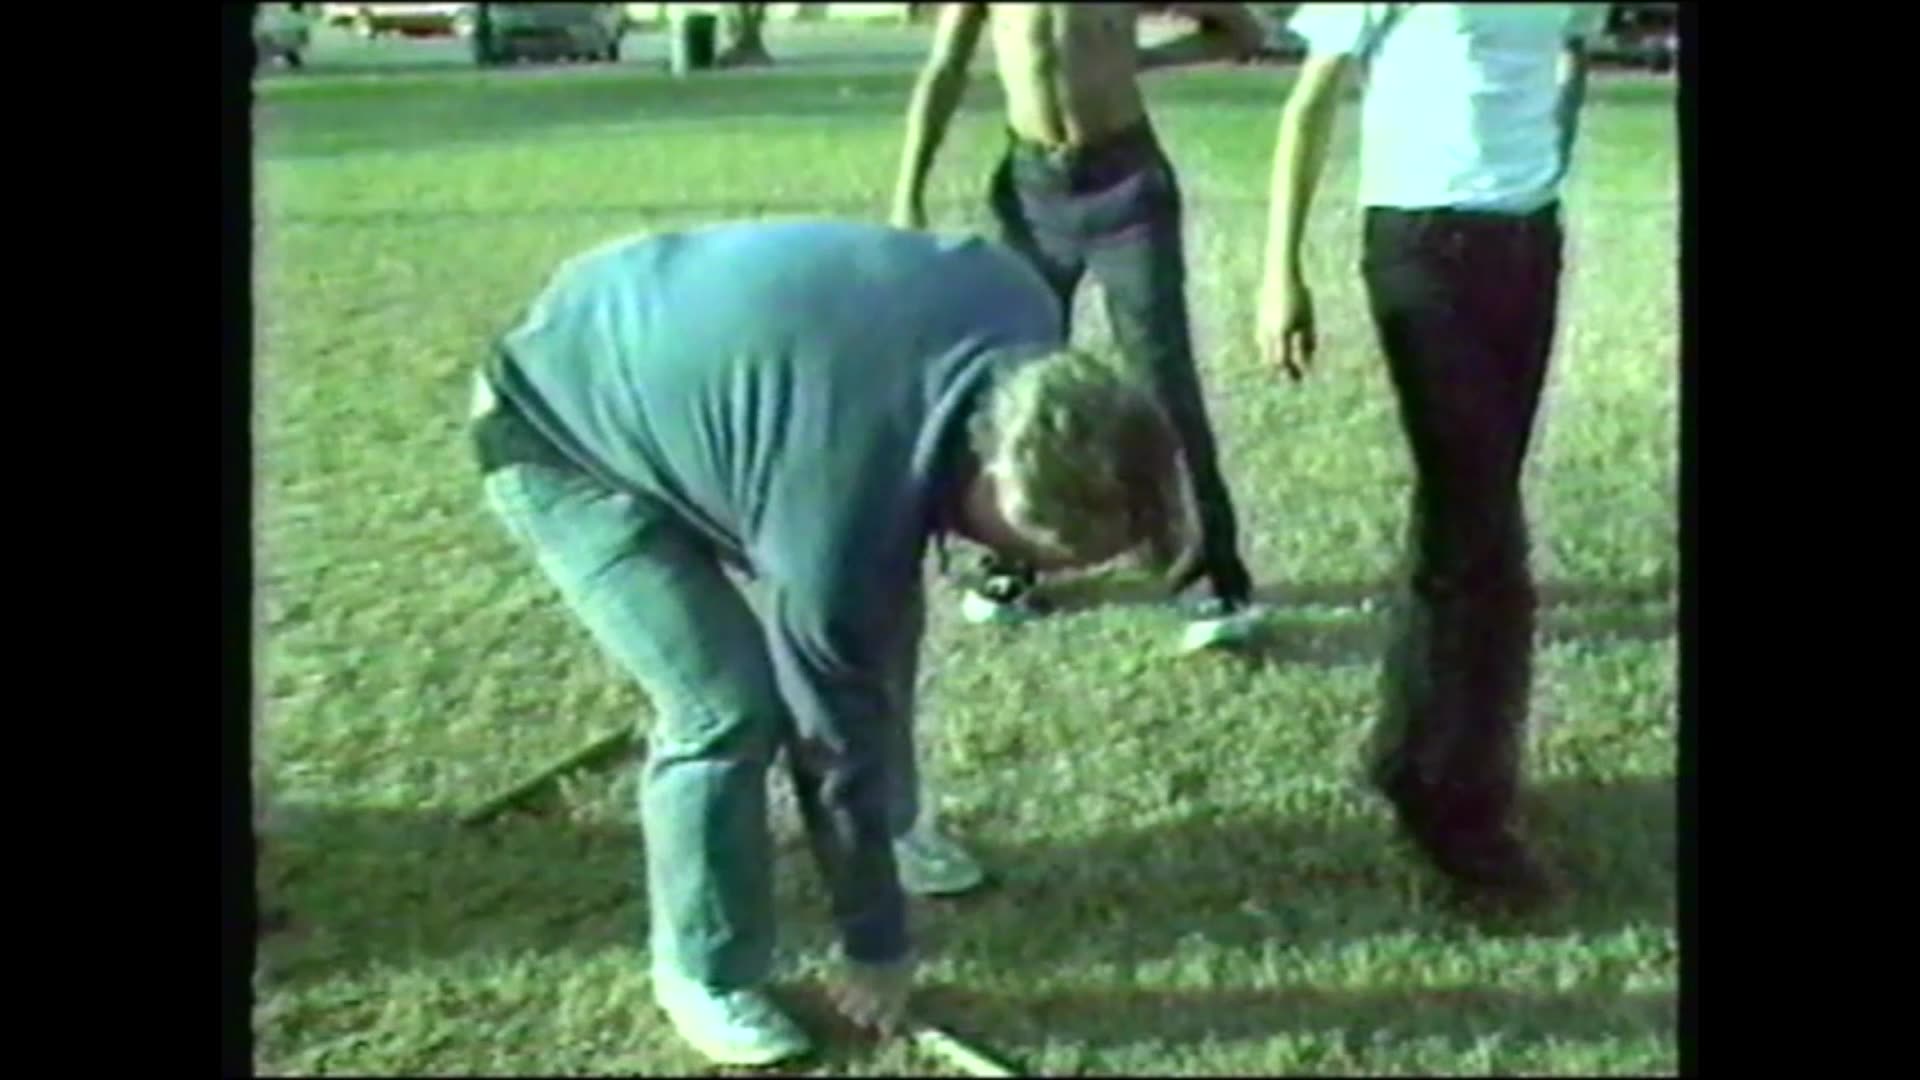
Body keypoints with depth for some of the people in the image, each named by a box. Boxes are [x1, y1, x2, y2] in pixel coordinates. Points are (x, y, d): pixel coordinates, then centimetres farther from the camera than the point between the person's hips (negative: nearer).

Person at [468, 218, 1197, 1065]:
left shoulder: (1023, 313, -21)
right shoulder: (836, 532, -38)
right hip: (558, 434, -8)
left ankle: (890, 840, 34)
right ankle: (705, 975, 9)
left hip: (679, 353, 8)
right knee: (729, 705, -15)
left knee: (878, 633, 9)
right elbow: (843, 740, -23)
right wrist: (876, 946, -6)